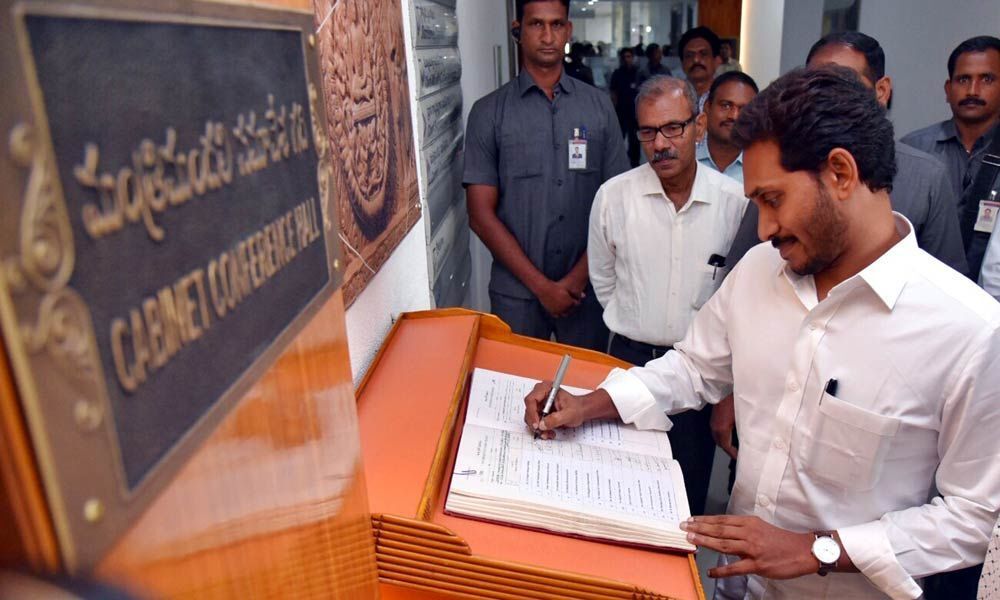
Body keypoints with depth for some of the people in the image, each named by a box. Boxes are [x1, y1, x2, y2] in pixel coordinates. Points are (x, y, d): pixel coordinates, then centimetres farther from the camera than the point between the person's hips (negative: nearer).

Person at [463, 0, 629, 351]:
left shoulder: (599, 106, 5)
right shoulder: (489, 112, -1)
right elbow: (481, 214, -5)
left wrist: (578, 276, -8)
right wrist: (542, 285, -10)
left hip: (587, 287, 2)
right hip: (517, 292, -1)